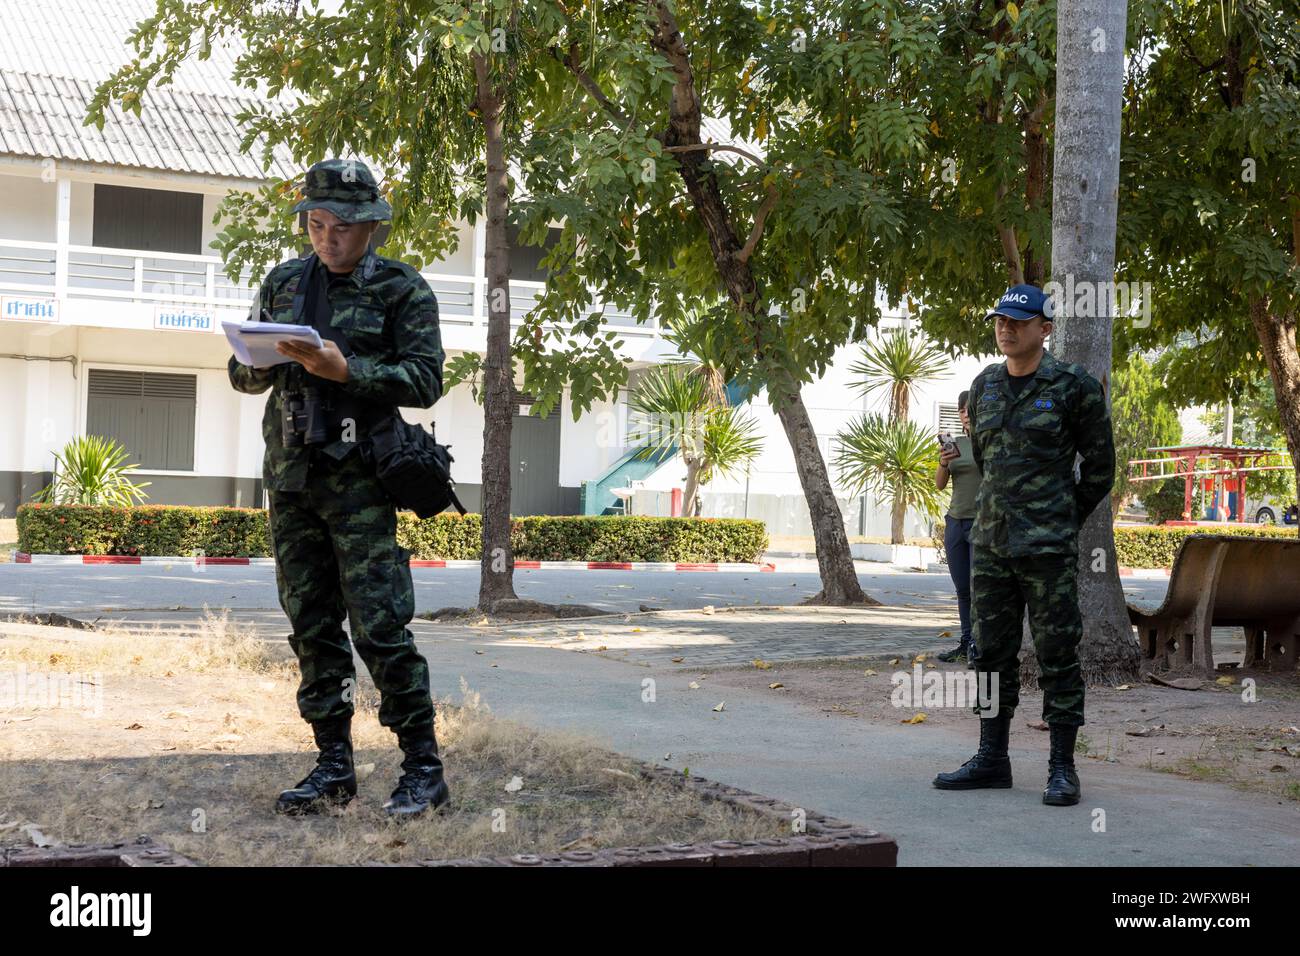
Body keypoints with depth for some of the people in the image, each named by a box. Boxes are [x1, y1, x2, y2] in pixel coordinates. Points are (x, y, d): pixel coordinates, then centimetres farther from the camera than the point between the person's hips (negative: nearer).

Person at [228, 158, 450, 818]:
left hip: (359, 476, -5)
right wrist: (269, 361, -7)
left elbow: (425, 381, -7)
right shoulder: (284, 283, 15)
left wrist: (346, 370, -18)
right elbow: (242, 375, 16)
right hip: (291, 473, 5)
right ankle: (334, 766, 14)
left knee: (379, 625, -10)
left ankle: (423, 769, -3)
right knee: (311, 626, 7)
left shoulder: (402, 289, 0)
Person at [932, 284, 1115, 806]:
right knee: (992, 651, 10)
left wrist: (1064, 522, 8)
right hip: (990, 541, 6)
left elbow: (1100, 464, 1)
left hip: (1048, 547, -6)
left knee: (1057, 654, -2)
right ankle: (992, 759, 19)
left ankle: (1062, 768, 4)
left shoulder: (1074, 386, -7)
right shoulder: (985, 385, 9)